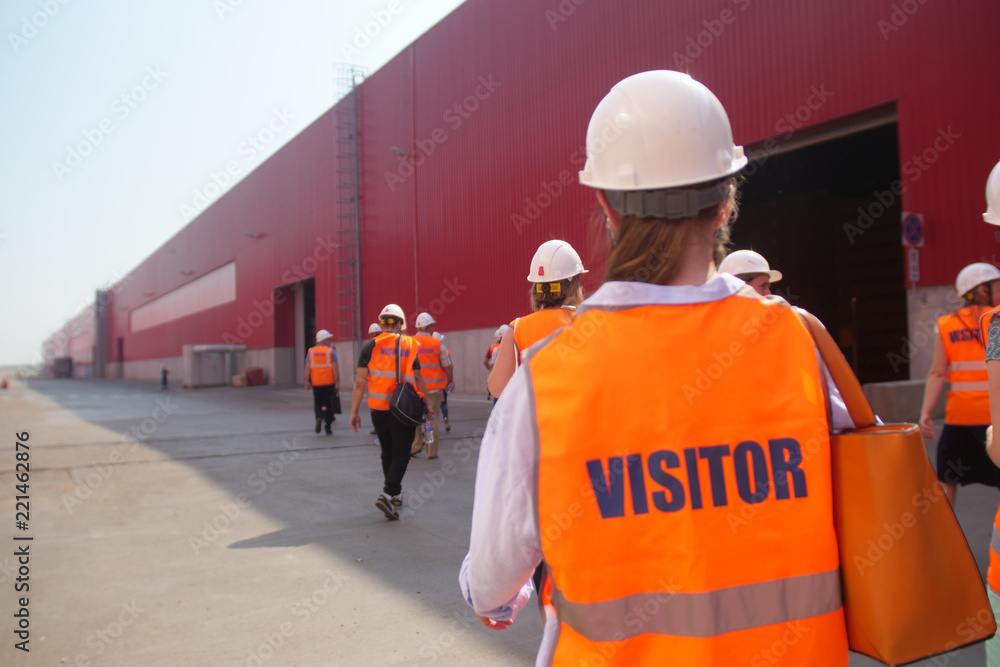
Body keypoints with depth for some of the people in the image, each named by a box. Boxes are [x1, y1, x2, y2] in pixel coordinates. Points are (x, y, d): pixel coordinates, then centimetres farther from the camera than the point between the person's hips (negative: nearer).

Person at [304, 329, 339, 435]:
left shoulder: (311, 351, 5)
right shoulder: (331, 351, -3)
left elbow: (307, 367, -1)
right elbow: (335, 367, -8)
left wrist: (307, 381, 1)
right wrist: (337, 381, -6)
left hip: (316, 383, 2)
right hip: (329, 382, -2)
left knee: (317, 403, 13)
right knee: (328, 404, 6)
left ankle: (319, 417, -15)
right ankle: (328, 428, 7)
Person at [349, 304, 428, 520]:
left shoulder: (370, 346, 0)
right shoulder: (410, 345, 1)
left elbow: (360, 381, -4)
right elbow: (417, 378, 4)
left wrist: (354, 411, 0)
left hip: (378, 409, 2)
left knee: (387, 452, 18)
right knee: (401, 454, 3)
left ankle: (395, 494, 30)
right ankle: (387, 494, -14)